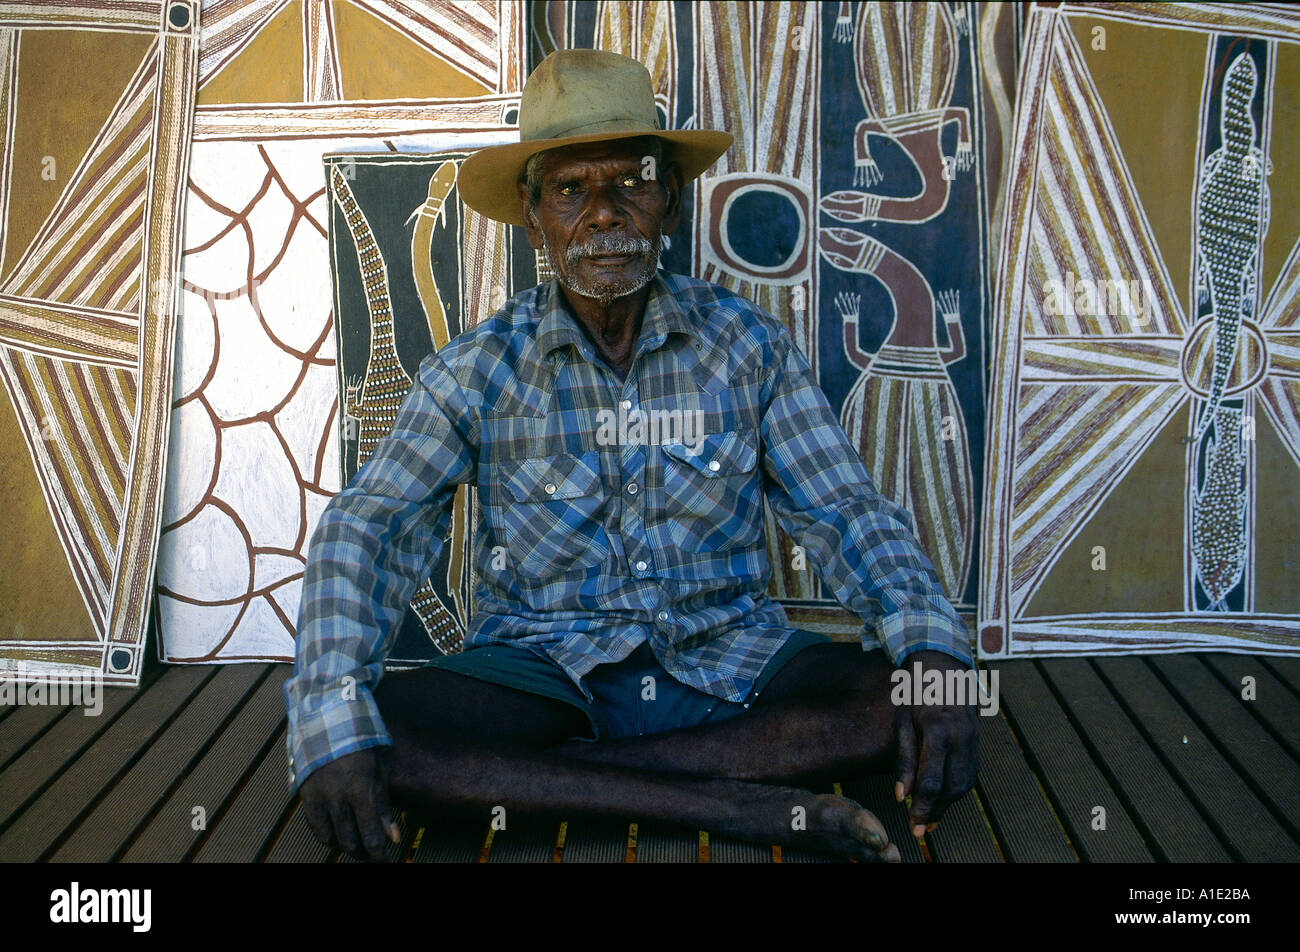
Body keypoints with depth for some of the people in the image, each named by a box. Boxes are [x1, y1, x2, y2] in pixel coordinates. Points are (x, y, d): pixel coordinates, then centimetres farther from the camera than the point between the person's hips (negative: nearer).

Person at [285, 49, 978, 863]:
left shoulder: (750, 347, 0)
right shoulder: (476, 372, -2)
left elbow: (847, 513, -3)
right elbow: (367, 533, -8)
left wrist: (934, 656, -23)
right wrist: (334, 722, -25)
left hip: (731, 665, 1)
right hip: (545, 668, 0)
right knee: (370, 726, -28)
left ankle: (539, 778, -24)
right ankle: (732, 803, -25)